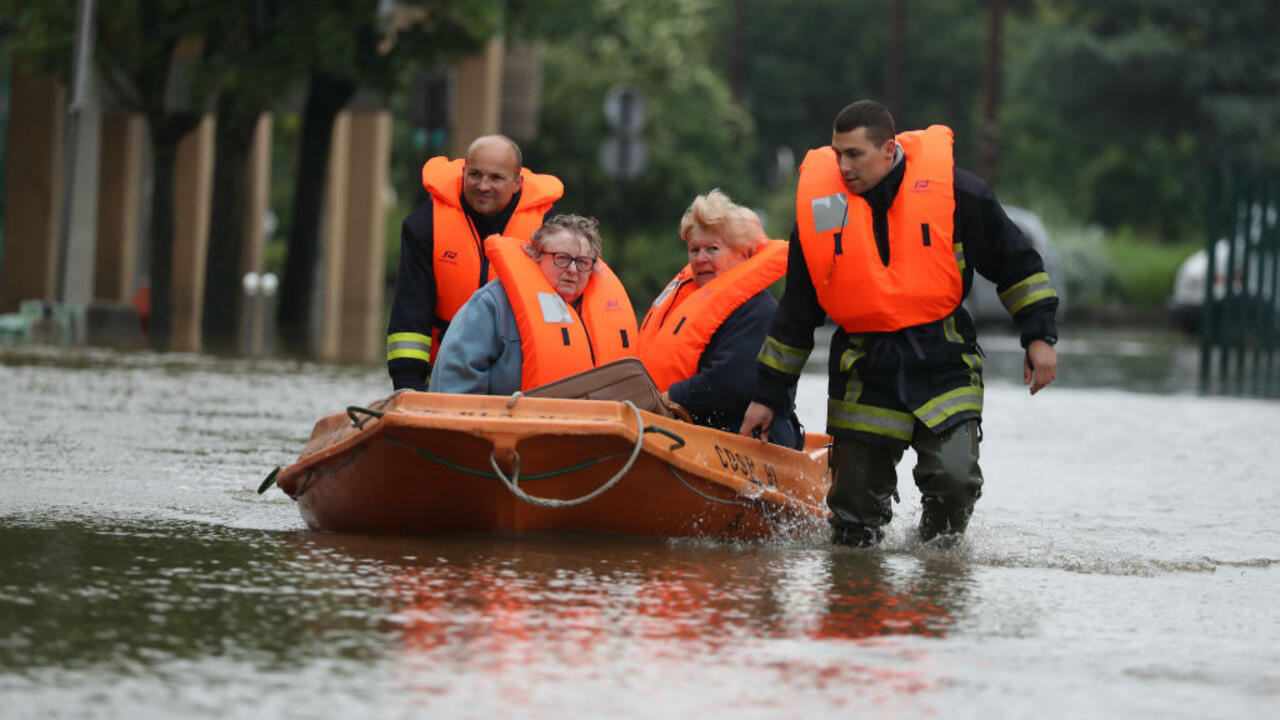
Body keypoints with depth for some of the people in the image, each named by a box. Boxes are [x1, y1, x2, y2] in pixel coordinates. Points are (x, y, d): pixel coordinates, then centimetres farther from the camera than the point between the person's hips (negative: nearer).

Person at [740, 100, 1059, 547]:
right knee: (855, 512, 1)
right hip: (865, 371, 2)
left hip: (943, 363, -2)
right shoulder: (820, 207, 0)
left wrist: (1039, 336, -1)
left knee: (953, 477, -21)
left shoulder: (954, 191, -8)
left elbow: (1014, 263, 5)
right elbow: (796, 313, 10)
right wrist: (769, 395, 11)